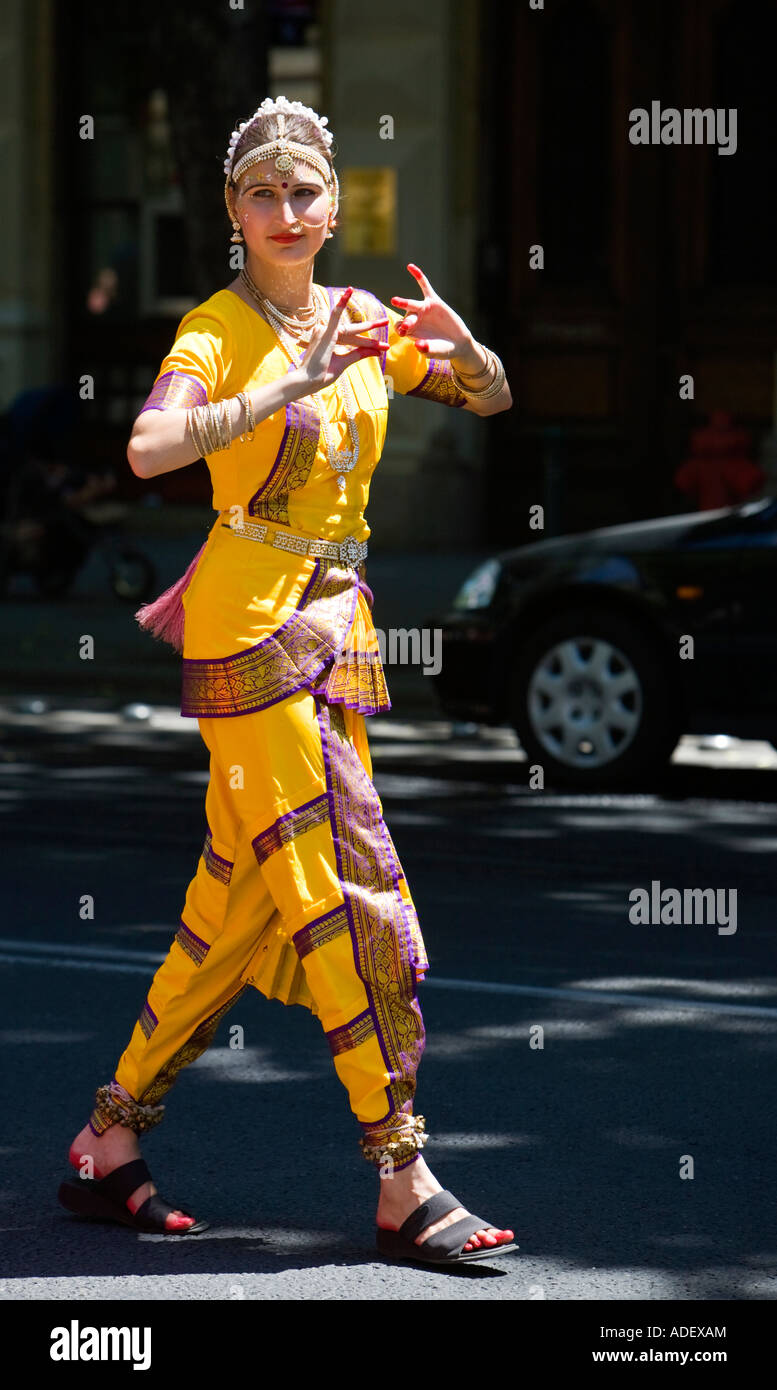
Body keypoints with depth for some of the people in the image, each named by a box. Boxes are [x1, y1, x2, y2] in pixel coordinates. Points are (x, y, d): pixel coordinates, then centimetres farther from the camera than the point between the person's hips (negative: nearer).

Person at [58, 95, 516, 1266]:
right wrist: (290, 386, -29)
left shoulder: (362, 322, 11)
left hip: (335, 628, 7)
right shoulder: (220, 328, -7)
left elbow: (491, 399, 20)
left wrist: (458, 345, -2)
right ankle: (405, 1188, -9)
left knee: (240, 901, 9)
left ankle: (109, 1149, 18)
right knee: (348, 892, -10)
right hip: (252, 625, -7)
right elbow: (149, 449, -25)